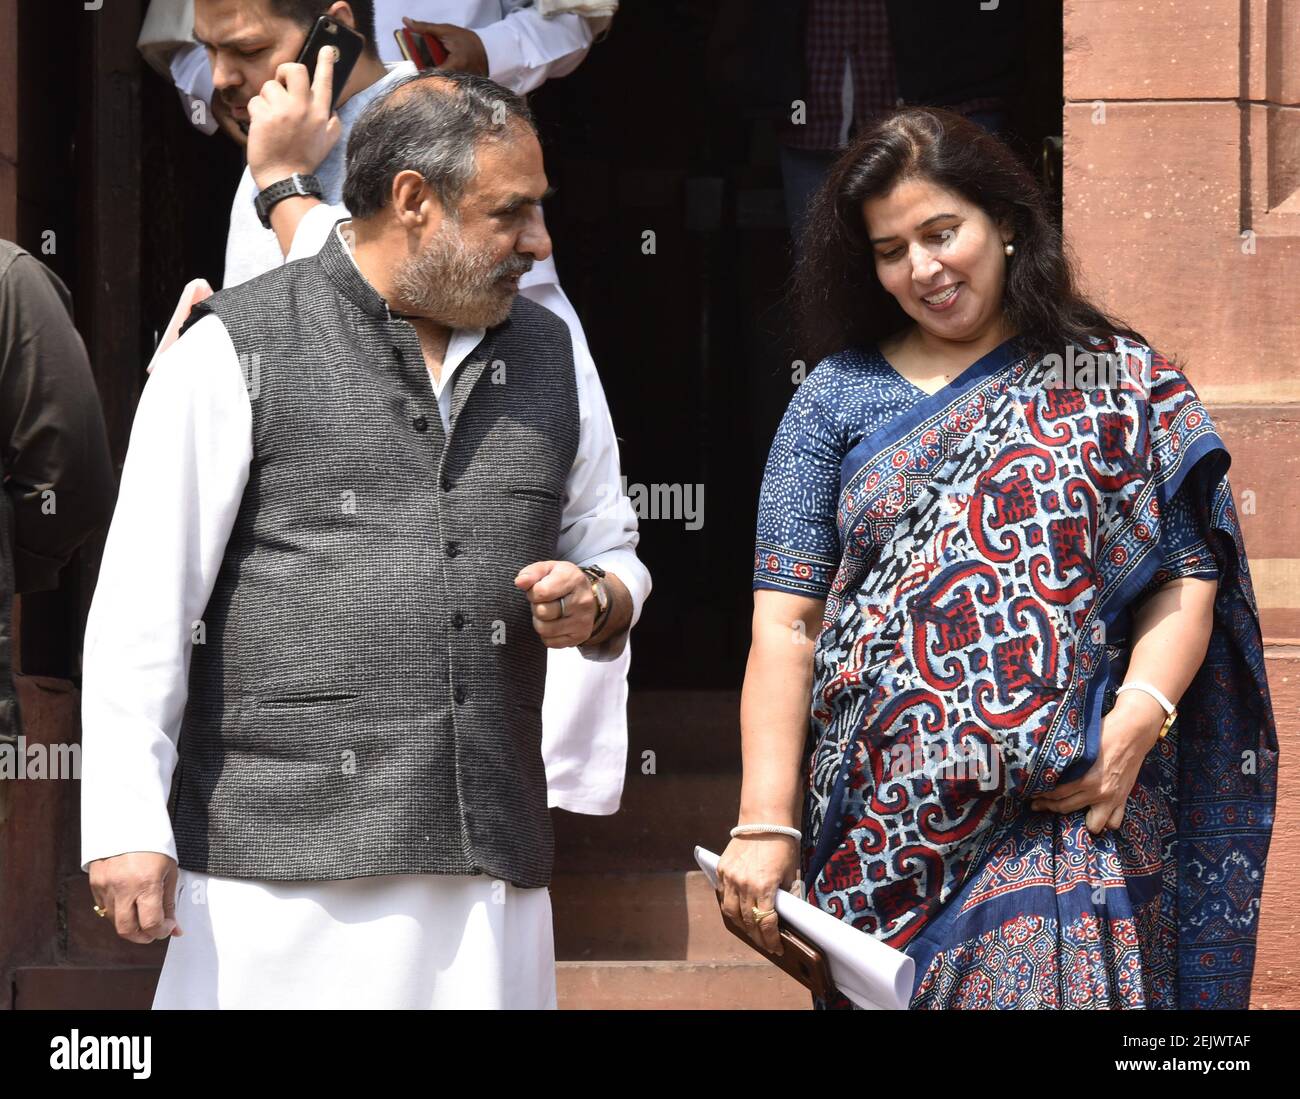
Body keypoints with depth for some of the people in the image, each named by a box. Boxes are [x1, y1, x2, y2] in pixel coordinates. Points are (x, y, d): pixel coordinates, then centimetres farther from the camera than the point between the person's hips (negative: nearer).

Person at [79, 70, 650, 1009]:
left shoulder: (548, 358, 16)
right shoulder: (236, 352, 0)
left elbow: (612, 548, 28)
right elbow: (144, 603, -4)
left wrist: (595, 600, 3)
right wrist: (127, 827, -10)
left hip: (492, 877, 5)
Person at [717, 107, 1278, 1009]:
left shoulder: (1119, 384, 8)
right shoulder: (839, 397, 10)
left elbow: (1189, 578, 3)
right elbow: (786, 622, 3)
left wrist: (1138, 715, -15)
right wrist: (766, 825, -5)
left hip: (1064, 828, -1)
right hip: (881, 825, 2)